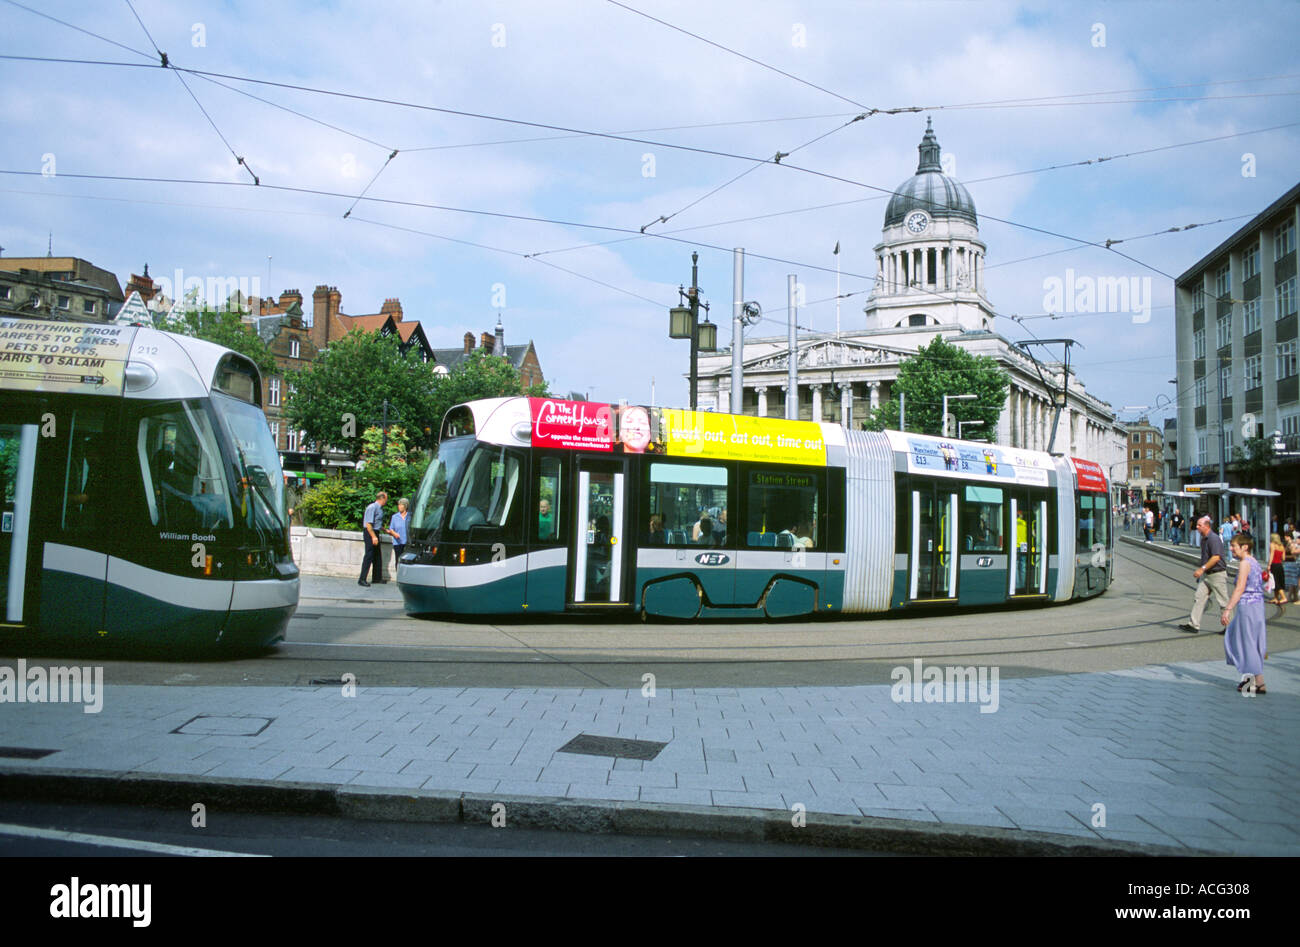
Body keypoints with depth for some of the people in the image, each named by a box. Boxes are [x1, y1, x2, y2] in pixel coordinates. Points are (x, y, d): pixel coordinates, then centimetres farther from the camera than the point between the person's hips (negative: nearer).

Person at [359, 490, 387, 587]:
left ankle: (377, 577, 25)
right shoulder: (372, 507, -16)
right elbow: (368, 524, -20)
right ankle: (362, 579, -5)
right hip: (370, 533, -9)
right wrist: (373, 537, -23)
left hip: (375, 533, 9)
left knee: (377, 556, 14)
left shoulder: (380, 508, 12)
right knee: (369, 556, -9)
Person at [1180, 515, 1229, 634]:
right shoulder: (1203, 539, 12)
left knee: (1223, 602, 1)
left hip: (1217, 574, -9)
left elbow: (1216, 557, -25)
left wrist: (1202, 569, -23)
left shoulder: (1214, 538, -17)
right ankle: (1193, 624, 2)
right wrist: (1202, 571, 21)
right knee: (1198, 598, 3)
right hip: (1206, 575, 9)